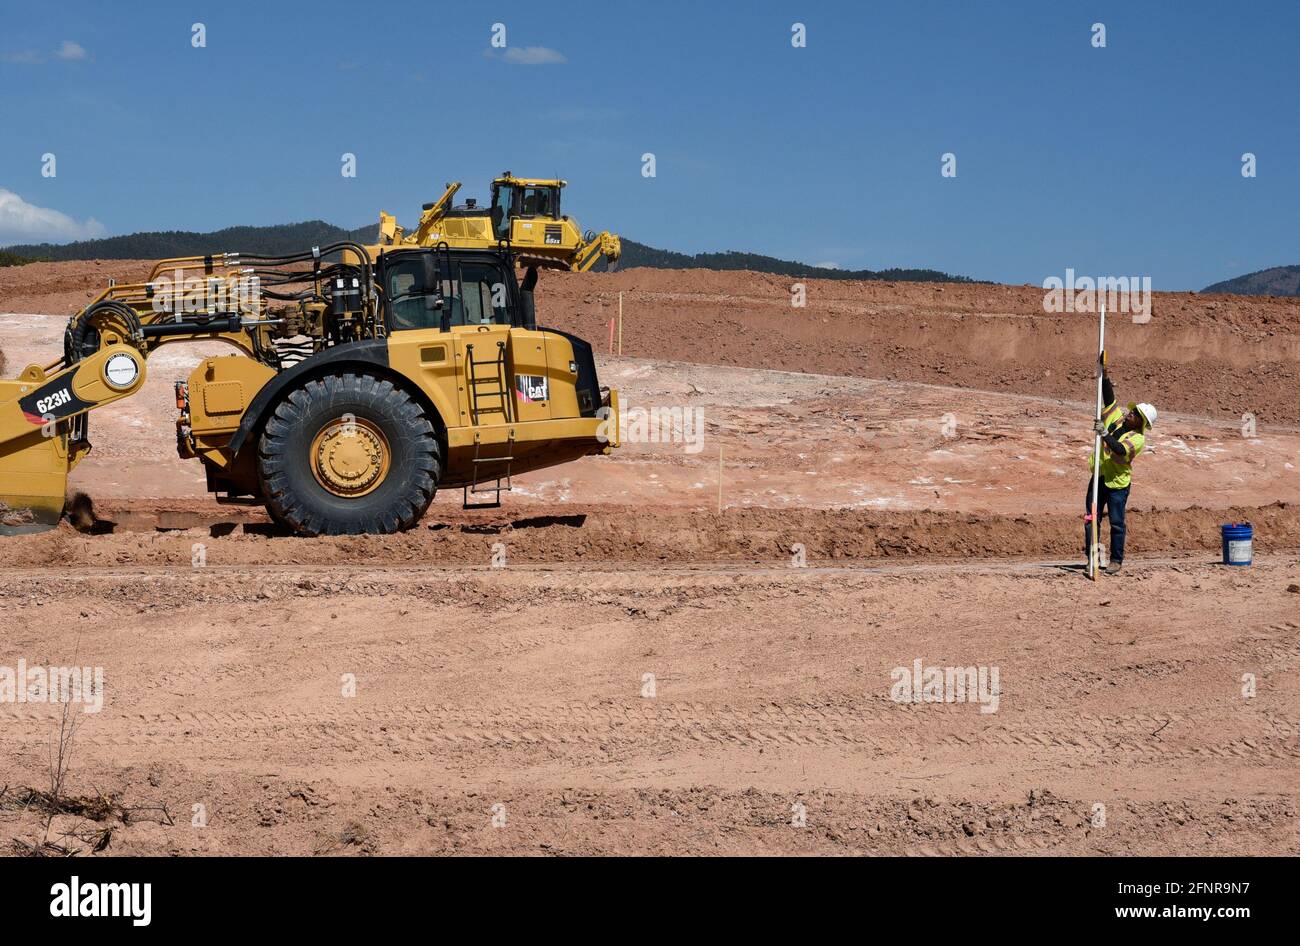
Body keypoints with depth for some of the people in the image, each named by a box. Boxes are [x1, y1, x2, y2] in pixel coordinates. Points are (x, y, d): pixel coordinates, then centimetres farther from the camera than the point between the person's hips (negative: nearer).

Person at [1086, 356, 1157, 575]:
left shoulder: (1138, 438, -14)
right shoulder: (1116, 418, 3)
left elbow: (1121, 450, -30)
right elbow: (1108, 397, 6)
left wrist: (1105, 434, -37)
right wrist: (1104, 372, -3)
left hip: (1117, 484, -6)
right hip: (1099, 479, 6)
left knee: (1116, 523, -1)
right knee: (1090, 519, 4)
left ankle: (1116, 561, 9)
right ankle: (1091, 557, 10)